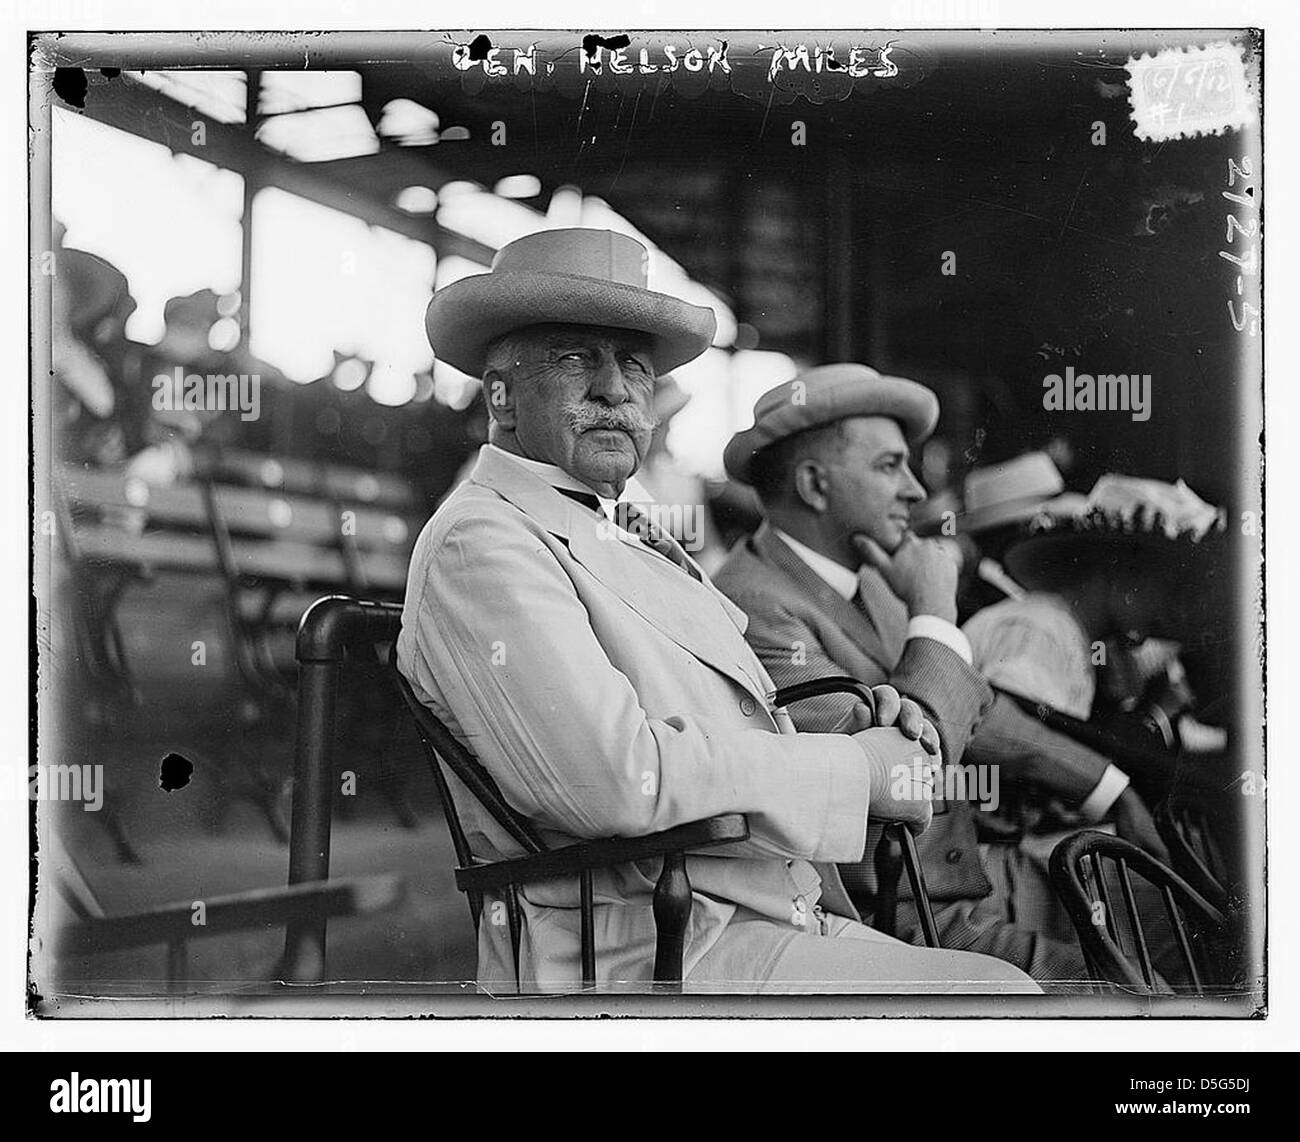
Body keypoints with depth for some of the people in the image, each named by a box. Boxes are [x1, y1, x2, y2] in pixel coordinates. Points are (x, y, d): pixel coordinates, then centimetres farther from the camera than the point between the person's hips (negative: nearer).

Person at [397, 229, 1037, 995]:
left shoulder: (631, 539, 23)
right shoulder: (480, 543, -9)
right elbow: (615, 776, -22)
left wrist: (854, 724, 3)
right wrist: (855, 769, -12)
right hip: (643, 961, -9)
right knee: (994, 992, -19)